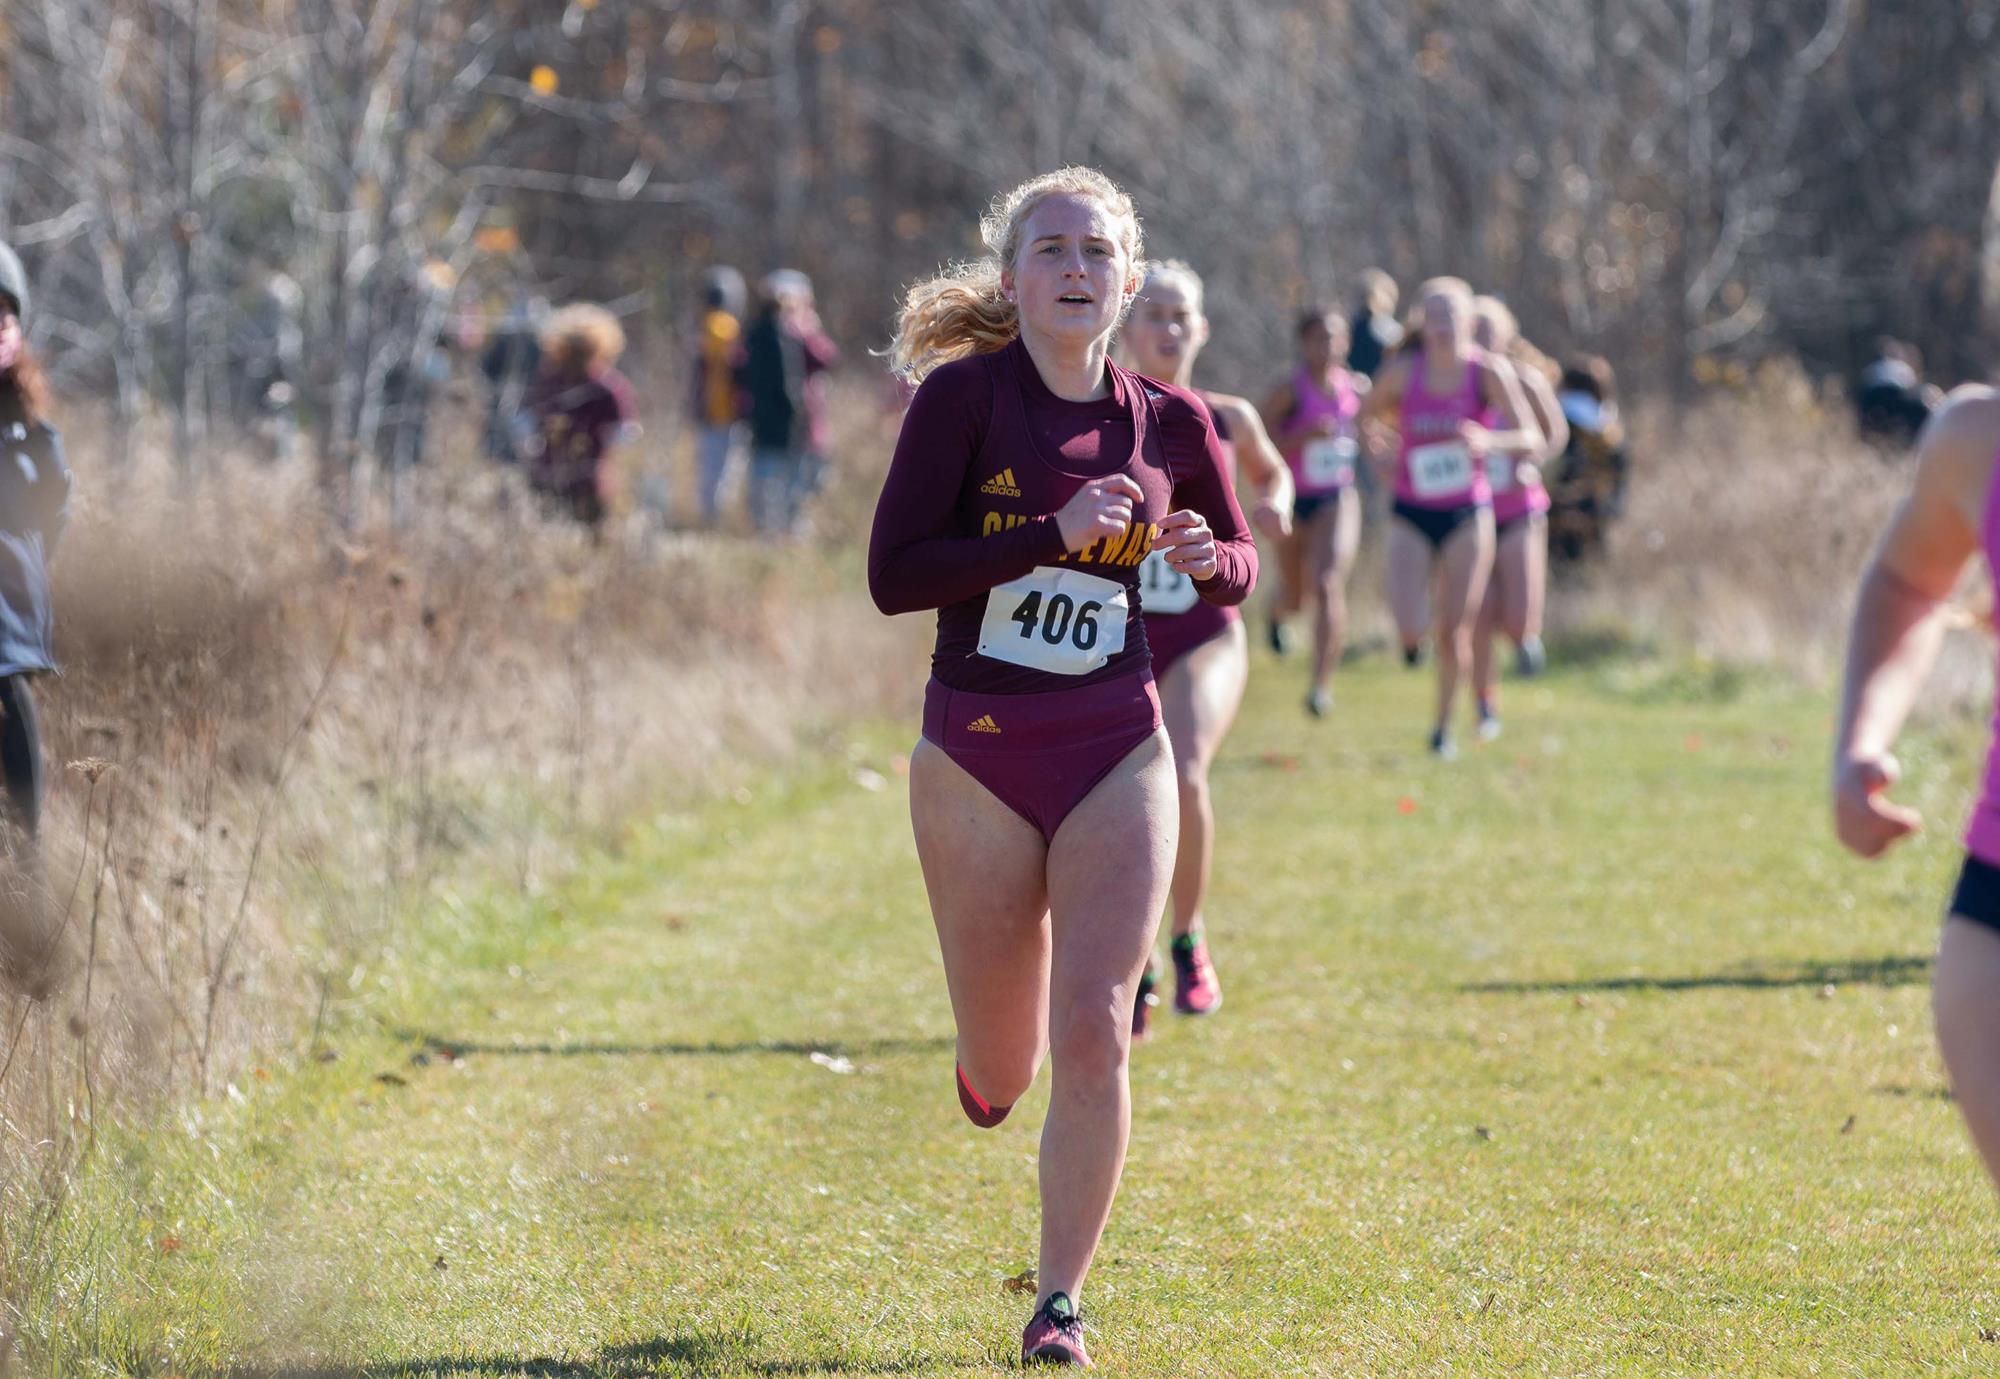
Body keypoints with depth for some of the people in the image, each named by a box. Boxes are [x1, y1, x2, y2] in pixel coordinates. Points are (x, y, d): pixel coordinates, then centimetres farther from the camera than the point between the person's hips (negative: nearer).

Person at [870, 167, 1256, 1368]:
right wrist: (1054, 532, -24)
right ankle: (993, 1055, 46)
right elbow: (893, 574, -15)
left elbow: (1239, 568, 17)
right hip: (977, 758, -1)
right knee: (1003, 1070, 7)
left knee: (1091, 1035, -13)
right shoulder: (965, 394, -8)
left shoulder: (1170, 424, 2)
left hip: (1115, 753, 1)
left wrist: (1209, 558, -7)